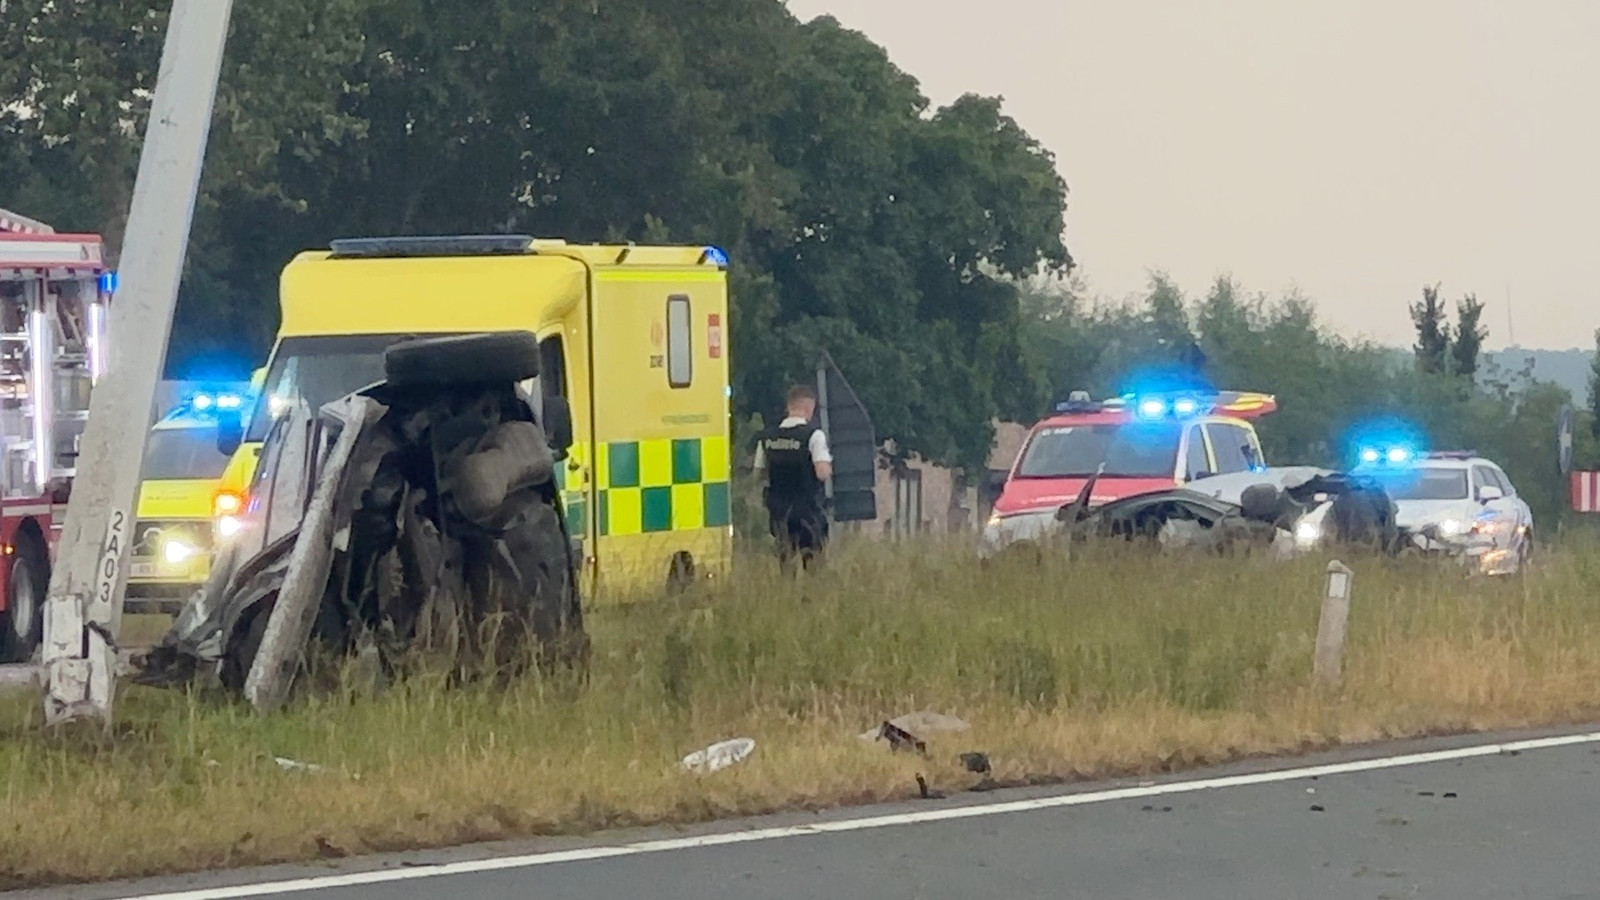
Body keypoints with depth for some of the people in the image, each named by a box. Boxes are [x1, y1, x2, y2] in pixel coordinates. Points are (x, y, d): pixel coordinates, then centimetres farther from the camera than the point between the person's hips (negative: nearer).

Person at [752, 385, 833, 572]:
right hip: (809, 510, -5)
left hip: (779, 510, 5)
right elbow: (823, 473, -20)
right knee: (813, 558, 2)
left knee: (785, 558, 12)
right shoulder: (813, 434, -13)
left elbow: (758, 474, 9)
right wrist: (829, 467, 2)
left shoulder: (767, 437, 3)